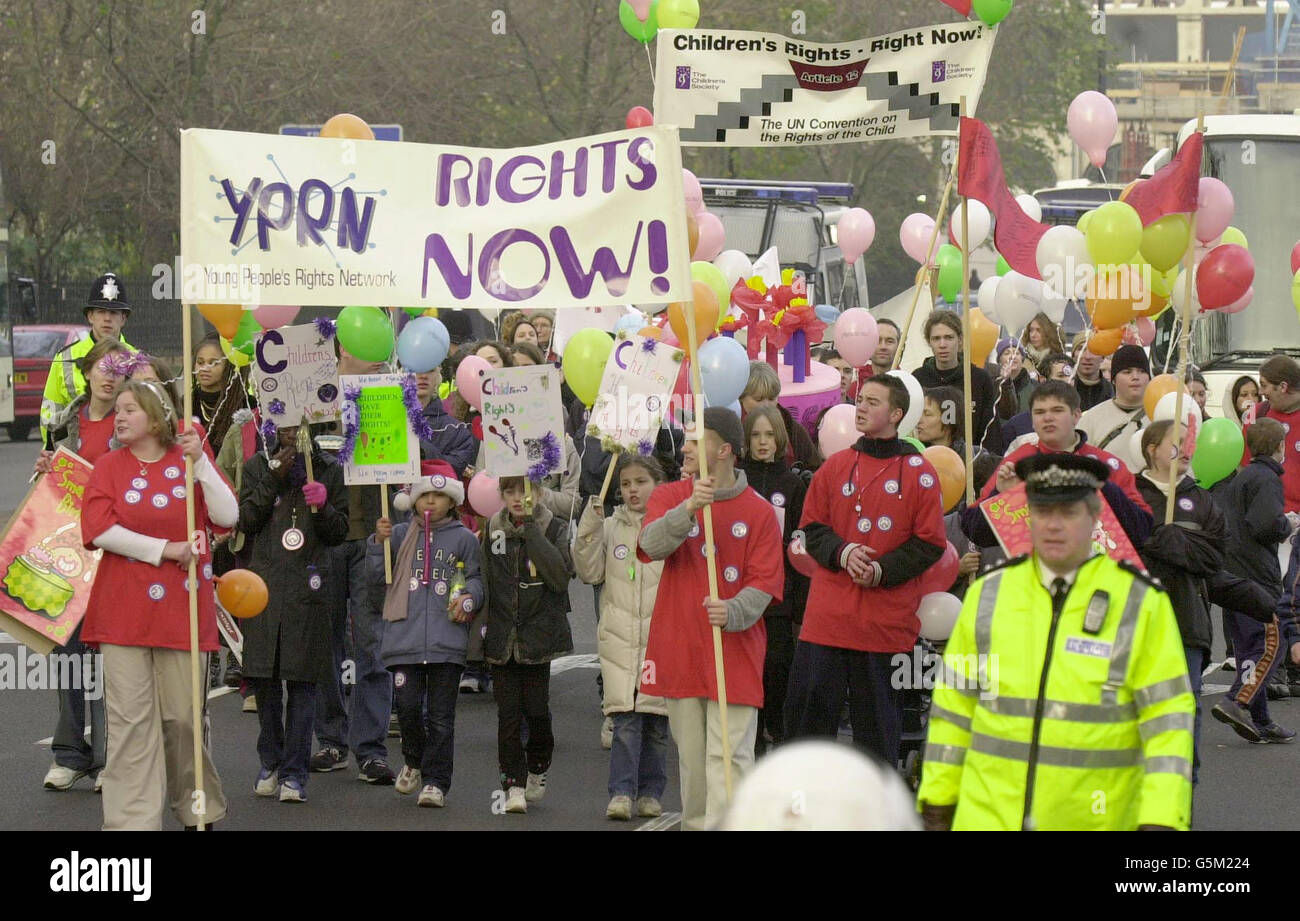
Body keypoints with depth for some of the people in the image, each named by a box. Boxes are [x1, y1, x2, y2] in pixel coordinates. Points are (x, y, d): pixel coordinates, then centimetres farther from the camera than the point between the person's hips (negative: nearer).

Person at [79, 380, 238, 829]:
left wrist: (199, 461, -12)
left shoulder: (187, 461, 7)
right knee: (130, 718, -5)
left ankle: (198, 809, 21)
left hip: (180, 607, 0)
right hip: (124, 609, 0)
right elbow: (99, 530, -8)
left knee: (182, 715, 3)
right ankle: (132, 820, -2)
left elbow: (227, 517, -4)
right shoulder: (109, 467, 5)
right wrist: (164, 550, -11)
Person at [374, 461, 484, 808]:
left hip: (447, 641, -1)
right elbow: (379, 573, 10)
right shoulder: (401, 535, 11)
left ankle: (435, 781, 3)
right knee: (407, 706, -2)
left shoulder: (464, 538, 7)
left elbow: (477, 579, 10)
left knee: (440, 714, -1)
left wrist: (468, 598, -11)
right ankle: (413, 760, 26)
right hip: (405, 638, 1)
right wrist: (379, 541, -5)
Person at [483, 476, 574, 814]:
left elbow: (561, 576, -17)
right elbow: (484, 580, 13)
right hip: (502, 638, 2)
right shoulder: (492, 530, 7)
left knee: (536, 709, 2)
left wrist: (530, 531, -18)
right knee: (508, 712, -2)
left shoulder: (553, 528, -3)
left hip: (539, 633, -2)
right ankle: (514, 783, 4)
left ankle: (537, 769, 26)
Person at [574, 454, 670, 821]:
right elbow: (590, 572, 4)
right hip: (619, 638, 0)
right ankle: (621, 793, -9)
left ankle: (650, 793, 16)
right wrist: (589, 527, -5)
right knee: (625, 720, -9)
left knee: (656, 721, 5)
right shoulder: (609, 528, 10)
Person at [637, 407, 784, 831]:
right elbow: (651, 545, -14)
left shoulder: (758, 512, -2)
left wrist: (733, 612, -25)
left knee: (728, 756, -8)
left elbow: (764, 583, -6)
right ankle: (695, 824, 23)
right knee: (691, 755, 12)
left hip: (733, 649, -3)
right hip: (679, 648, 3)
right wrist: (688, 510, -32)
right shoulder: (669, 497, 5)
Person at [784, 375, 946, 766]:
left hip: (887, 616, -3)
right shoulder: (835, 466, 9)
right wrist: (842, 553, -10)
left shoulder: (919, 472, 0)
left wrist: (883, 570, -15)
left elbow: (930, 543, -2)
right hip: (828, 615, 3)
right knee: (808, 702, -1)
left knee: (879, 718, 4)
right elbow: (811, 528, 9)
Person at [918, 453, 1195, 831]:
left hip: (1093, 819, -1)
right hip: (991, 815, 1)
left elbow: (1168, 718, -10)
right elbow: (955, 700, 8)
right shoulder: (988, 594, 1)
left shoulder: (1141, 603, -8)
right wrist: (938, 799, 8)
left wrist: (1161, 820, -18)